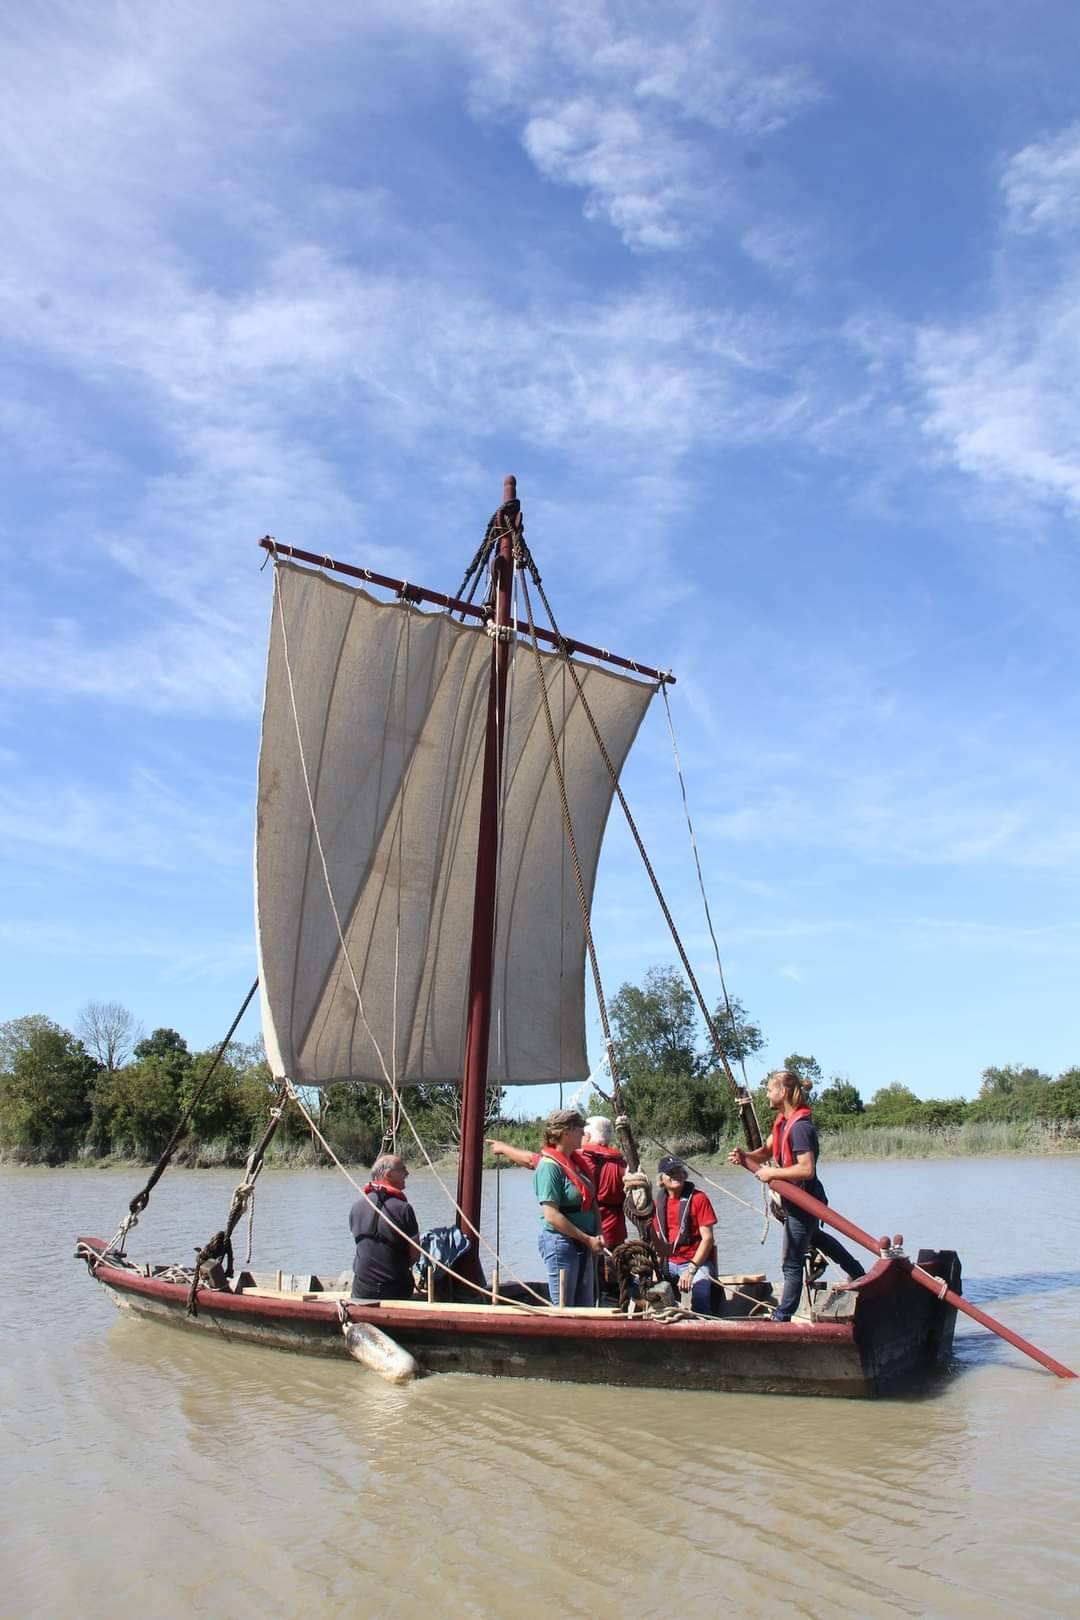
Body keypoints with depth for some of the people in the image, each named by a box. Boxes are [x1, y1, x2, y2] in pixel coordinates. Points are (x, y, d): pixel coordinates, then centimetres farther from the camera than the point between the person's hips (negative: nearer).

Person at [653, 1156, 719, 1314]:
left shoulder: (698, 1198, -6)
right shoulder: (659, 1202, 9)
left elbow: (707, 1238, -11)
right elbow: (658, 1240, 13)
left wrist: (691, 1269, -19)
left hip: (697, 1261, -5)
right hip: (668, 1262, 5)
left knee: (699, 1289, -36)